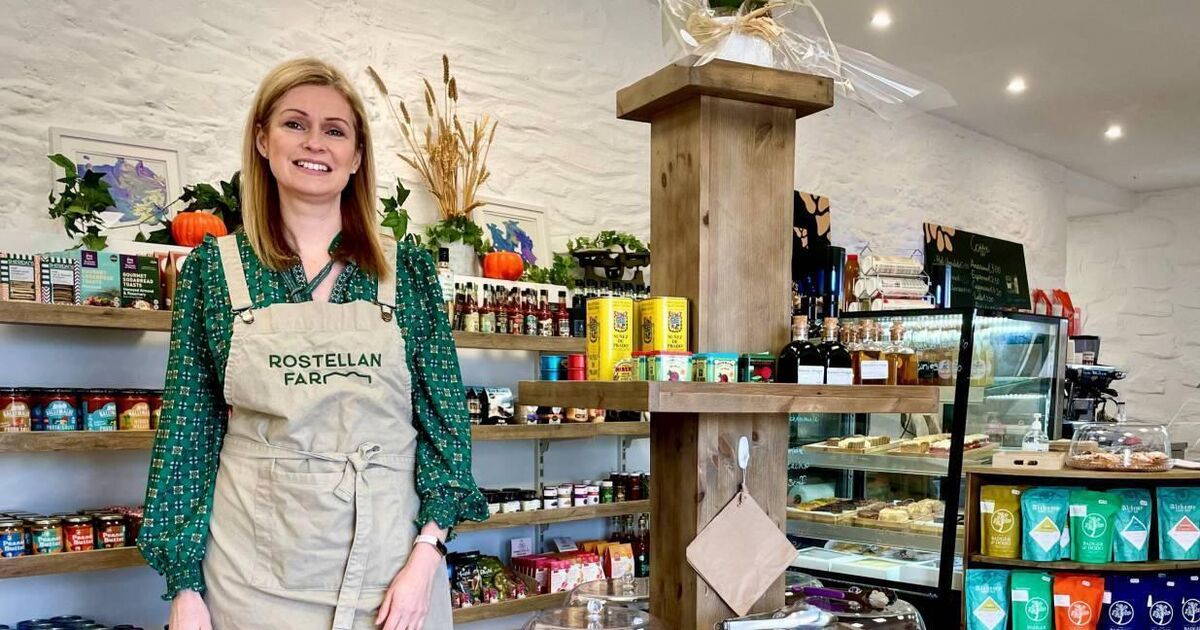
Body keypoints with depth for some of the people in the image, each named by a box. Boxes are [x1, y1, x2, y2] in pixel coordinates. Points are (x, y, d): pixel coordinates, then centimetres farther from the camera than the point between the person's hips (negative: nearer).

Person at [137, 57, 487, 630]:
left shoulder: (407, 271, 1)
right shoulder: (212, 267, 1)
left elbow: (444, 417, 0)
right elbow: (187, 427, 1)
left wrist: (426, 555, -10)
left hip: (389, 555, 1)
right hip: (256, 563, 0)